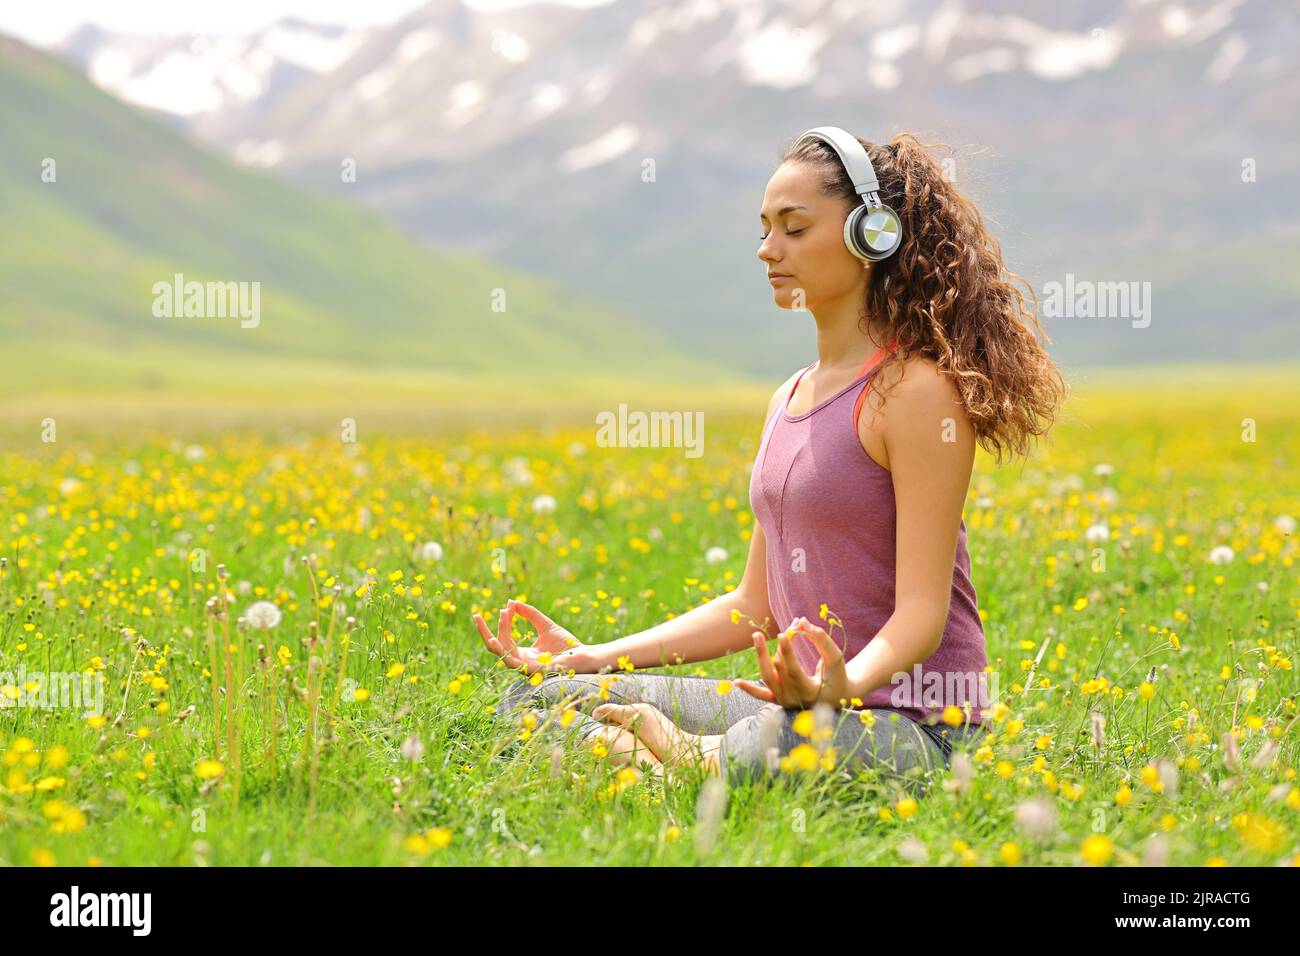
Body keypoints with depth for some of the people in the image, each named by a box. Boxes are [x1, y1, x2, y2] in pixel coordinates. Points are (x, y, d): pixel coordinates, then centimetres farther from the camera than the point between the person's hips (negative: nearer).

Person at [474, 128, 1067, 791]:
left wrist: (843, 686, -38)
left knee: (762, 748, -43)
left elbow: (922, 610, -16)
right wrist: (590, 657, 8)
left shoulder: (916, 389, -11)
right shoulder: (789, 400, 15)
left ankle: (696, 761, -13)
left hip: (912, 727, -8)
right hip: (810, 705, 8)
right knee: (535, 701, 3)